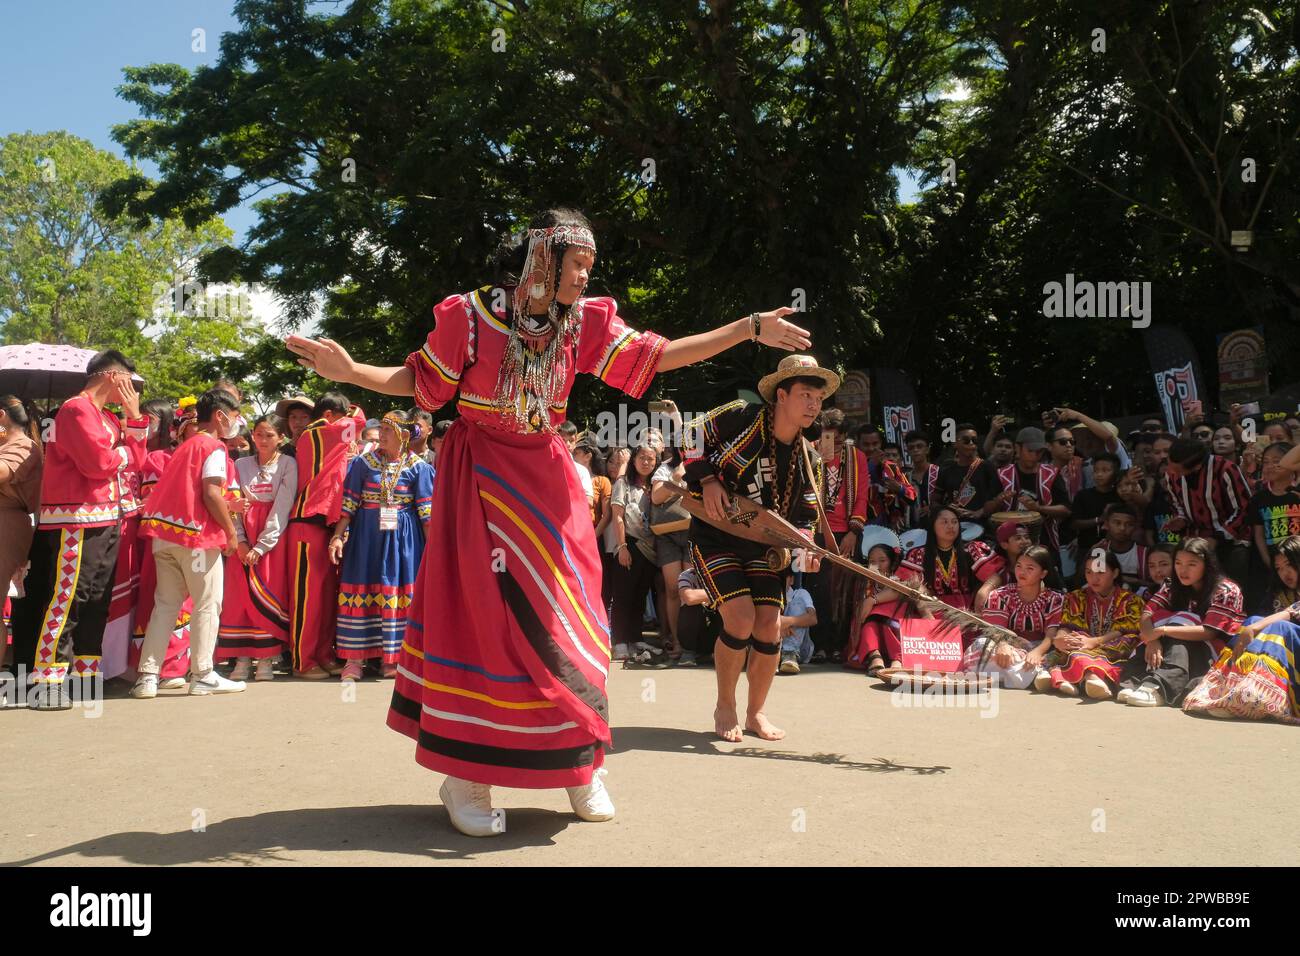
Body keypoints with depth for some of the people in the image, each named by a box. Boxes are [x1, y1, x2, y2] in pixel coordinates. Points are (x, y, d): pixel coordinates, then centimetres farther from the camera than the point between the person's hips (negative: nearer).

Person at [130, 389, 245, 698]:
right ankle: (202, 675, 5)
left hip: (165, 532, 8)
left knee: (166, 604, 10)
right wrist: (231, 531, -8)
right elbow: (210, 493, -15)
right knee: (207, 606, 2)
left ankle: (147, 676, 7)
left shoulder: (185, 447, 21)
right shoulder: (214, 448, -5)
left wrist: (226, 507, 22)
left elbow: (184, 492, 16)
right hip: (197, 534, -8)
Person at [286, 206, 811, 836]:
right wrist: (350, 372, -18)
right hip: (477, 477, -4)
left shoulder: (586, 323, 0)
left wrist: (750, 328, -3)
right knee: (479, 612, -4)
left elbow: (658, 357, 0)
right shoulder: (472, 315, -11)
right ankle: (465, 776, 10)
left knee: (563, 613, 5)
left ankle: (579, 765, 20)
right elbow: (420, 380, -2)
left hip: (545, 480, 4)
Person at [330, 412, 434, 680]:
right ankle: (355, 657, 8)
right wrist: (337, 536, -6)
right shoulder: (363, 463, 3)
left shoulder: (418, 467, 0)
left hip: (402, 537, -1)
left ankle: (391, 658, 12)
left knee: (398, 591, 2)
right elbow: (348, 504, 3)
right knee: (361, 589, 1)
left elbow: (427, 512, -1)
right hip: (367, 536, 1)